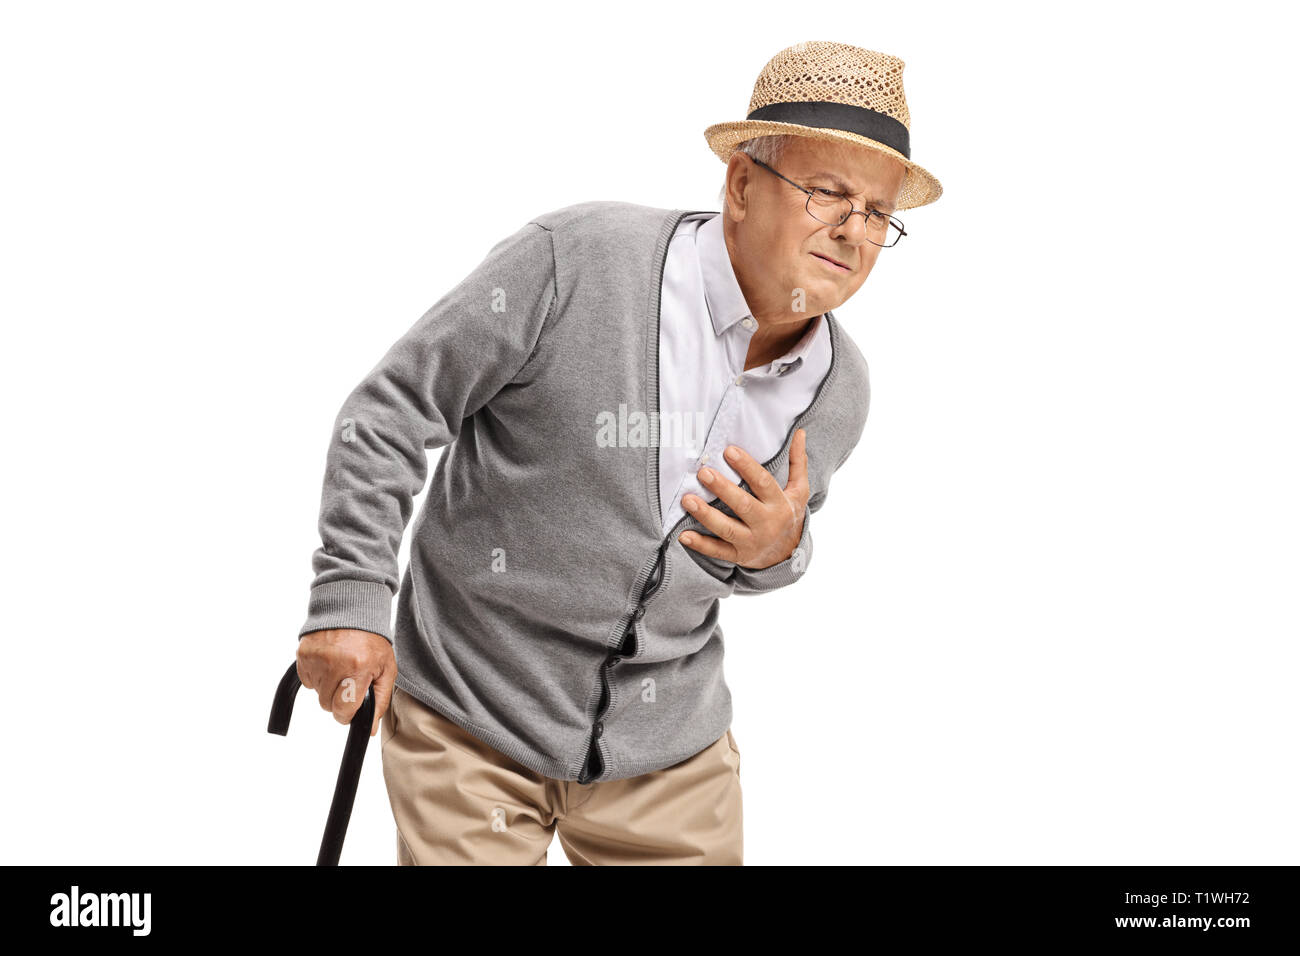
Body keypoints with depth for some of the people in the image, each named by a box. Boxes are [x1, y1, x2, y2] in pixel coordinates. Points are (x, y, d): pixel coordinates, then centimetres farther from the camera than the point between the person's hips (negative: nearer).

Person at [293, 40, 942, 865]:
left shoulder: (841, 392, -4)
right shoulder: (576, 260, -20)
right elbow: (389, 414, -12)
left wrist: (779, 549, -12)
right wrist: (351, 598, -16)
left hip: (669, 743, 4)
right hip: (471, 716, -4)